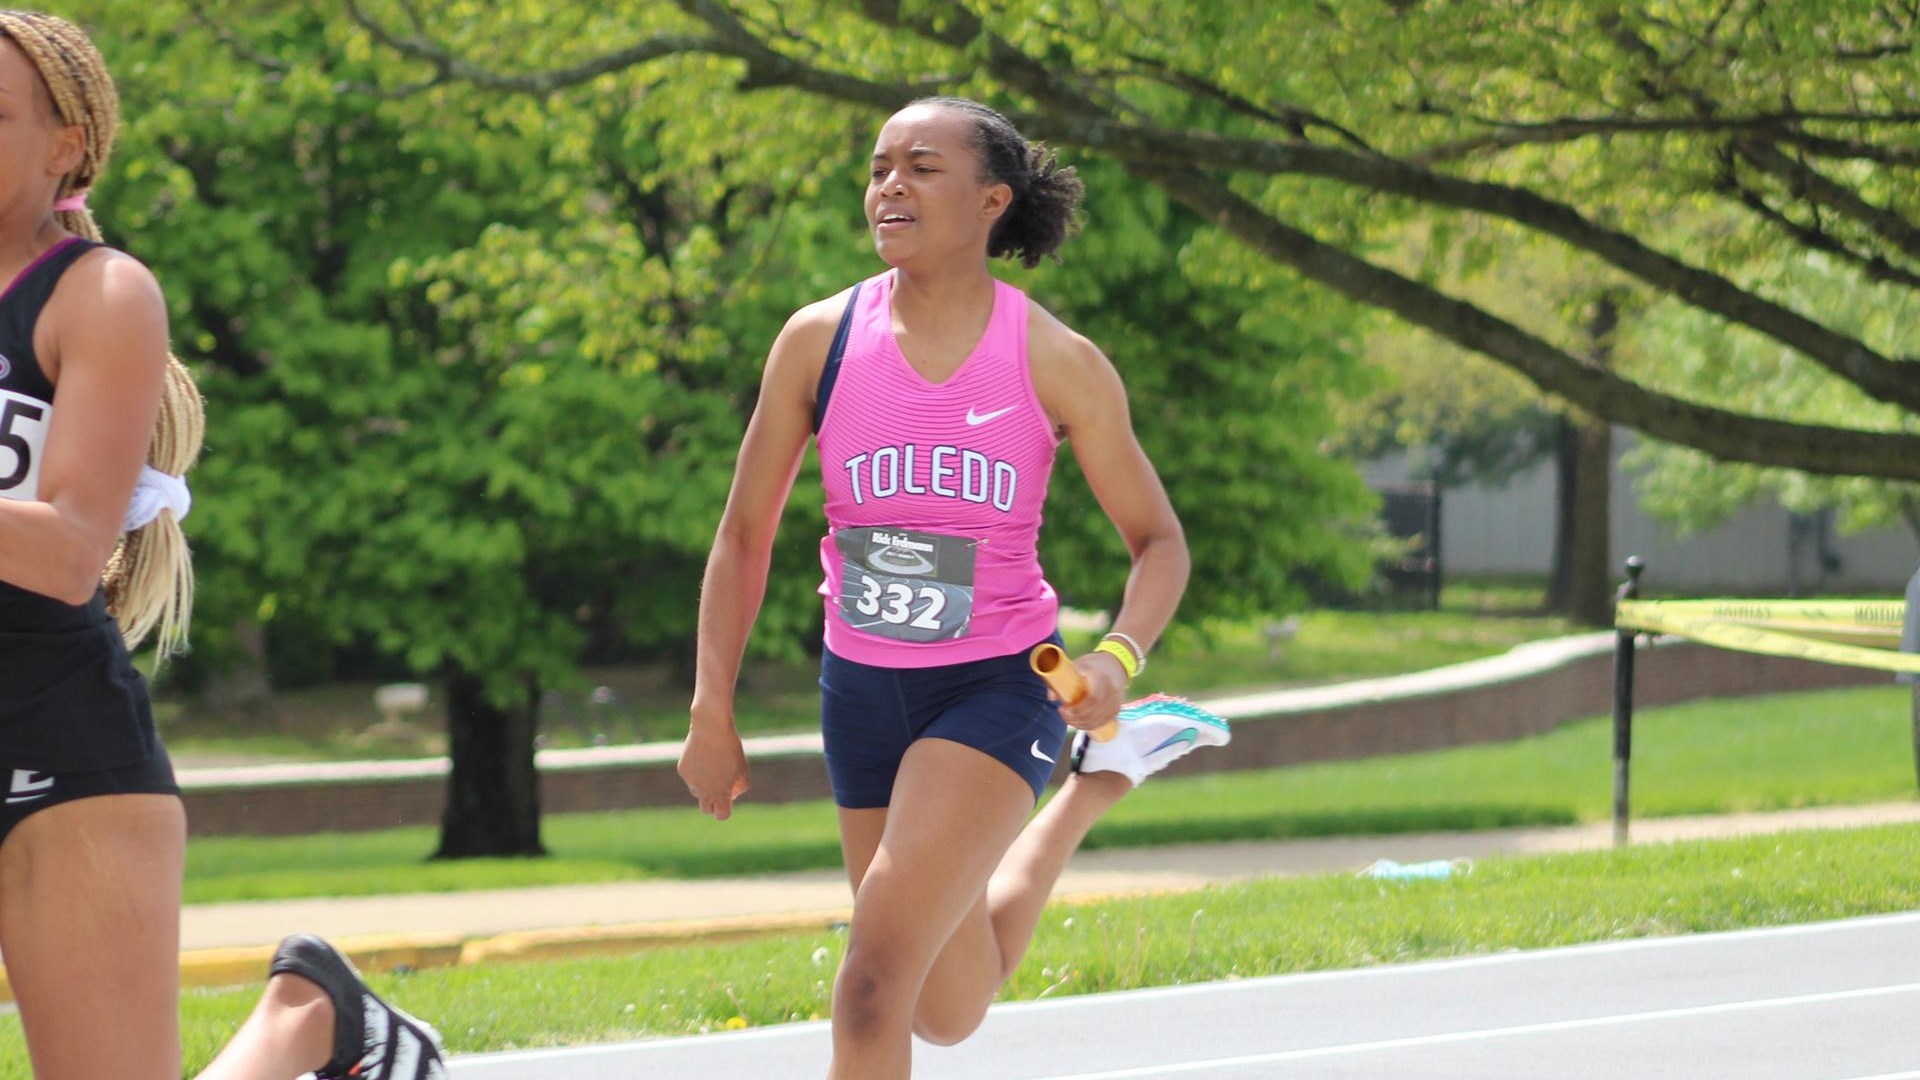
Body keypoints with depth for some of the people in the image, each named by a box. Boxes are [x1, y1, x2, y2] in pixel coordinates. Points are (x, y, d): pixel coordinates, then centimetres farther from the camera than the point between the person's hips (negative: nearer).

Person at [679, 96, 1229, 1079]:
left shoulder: (1056, 363, -11)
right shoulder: (819, 341, -6)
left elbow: (1158, 539, -1)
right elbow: (744, 533, 4)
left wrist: (1120, 658, -21)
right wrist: (711, 712, 0)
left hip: (998, 687, -4)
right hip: (863, 691, 4)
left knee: (875, 982, -23)